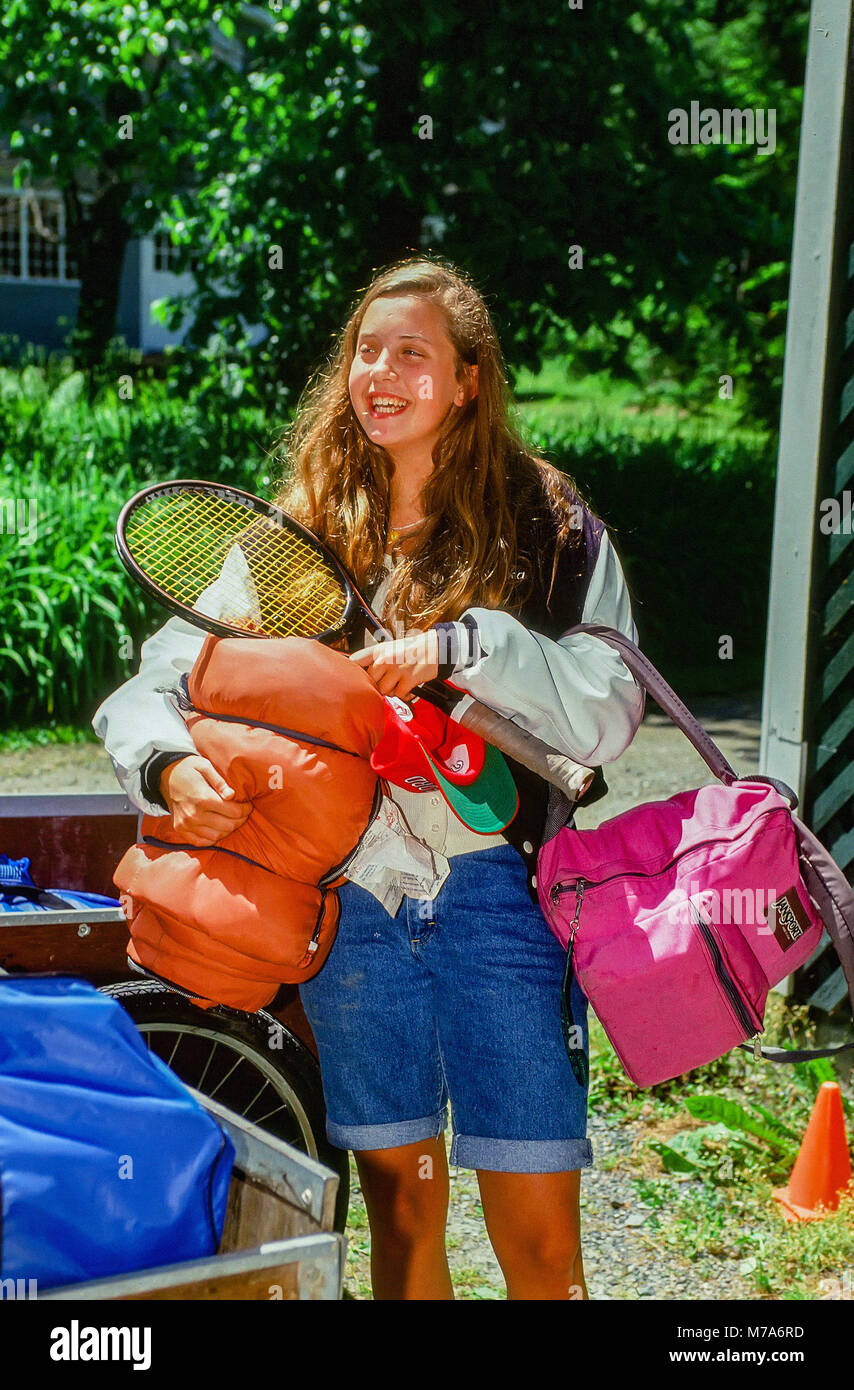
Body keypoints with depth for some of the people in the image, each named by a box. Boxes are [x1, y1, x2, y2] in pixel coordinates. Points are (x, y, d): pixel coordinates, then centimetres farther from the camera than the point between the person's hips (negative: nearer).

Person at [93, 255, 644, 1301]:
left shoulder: (548, 528, -1)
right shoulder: (295, 537, 6)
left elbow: (608, 714, -12)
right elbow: (151, 684, 2)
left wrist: (461, 644, -23)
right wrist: (170, 765, -19)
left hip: (500, 894, -2)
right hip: (347, 897, 3)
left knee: (538, 1236, 3)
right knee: (398, 1206, 15)